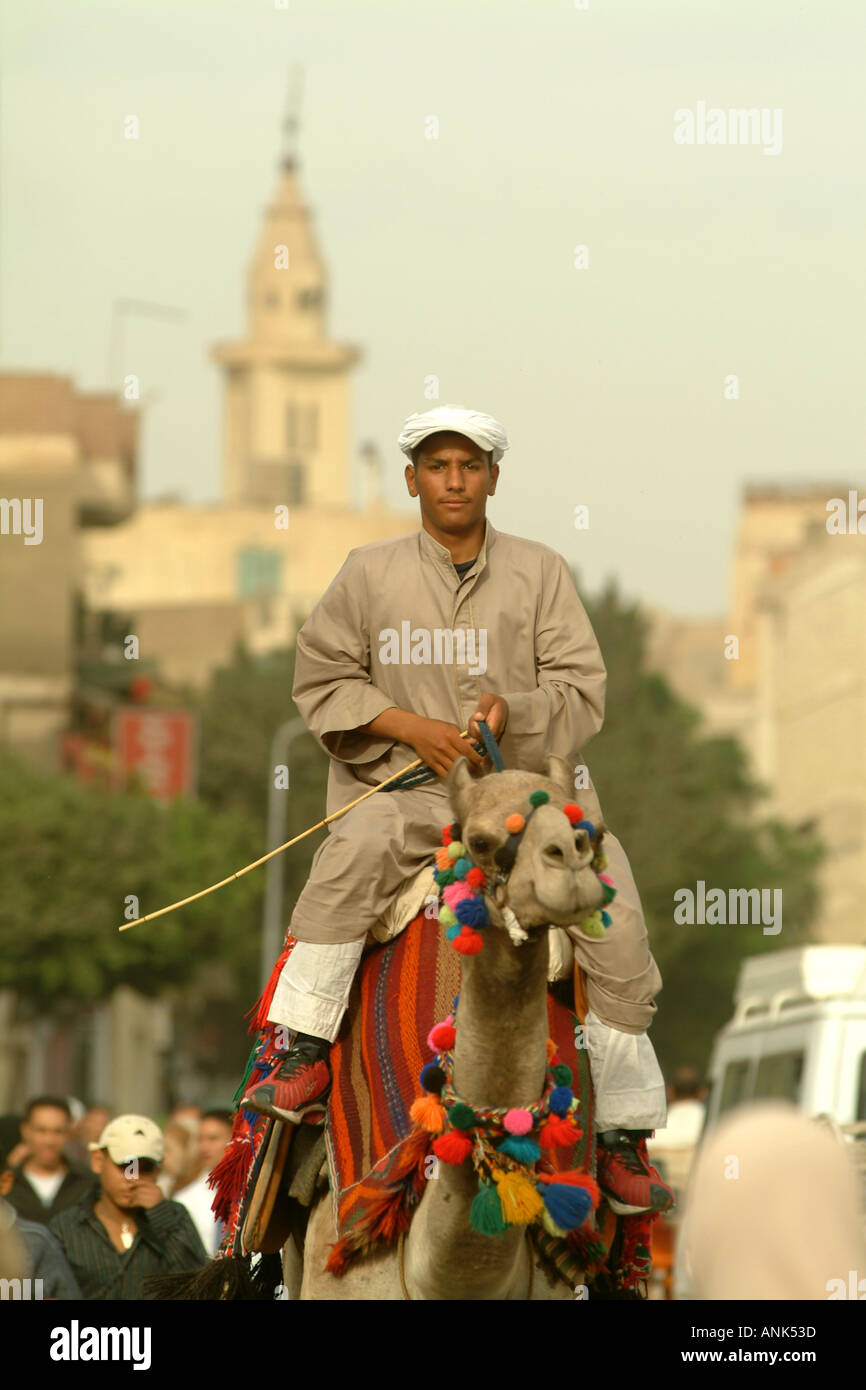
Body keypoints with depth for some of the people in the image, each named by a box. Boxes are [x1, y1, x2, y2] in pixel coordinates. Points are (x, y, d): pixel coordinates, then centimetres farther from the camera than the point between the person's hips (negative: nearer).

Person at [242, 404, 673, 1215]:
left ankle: (624, 1133, -6)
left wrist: (514, 709, -15)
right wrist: (412, 728, -6)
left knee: (616, 917, -17)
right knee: (358, 846, -35)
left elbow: (582, 692, 6)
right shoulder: (370, 574, 9)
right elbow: (321, 679, 8)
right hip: (409, 784, -1)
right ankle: (305, 1051, -31)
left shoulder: (539, 572, 10)